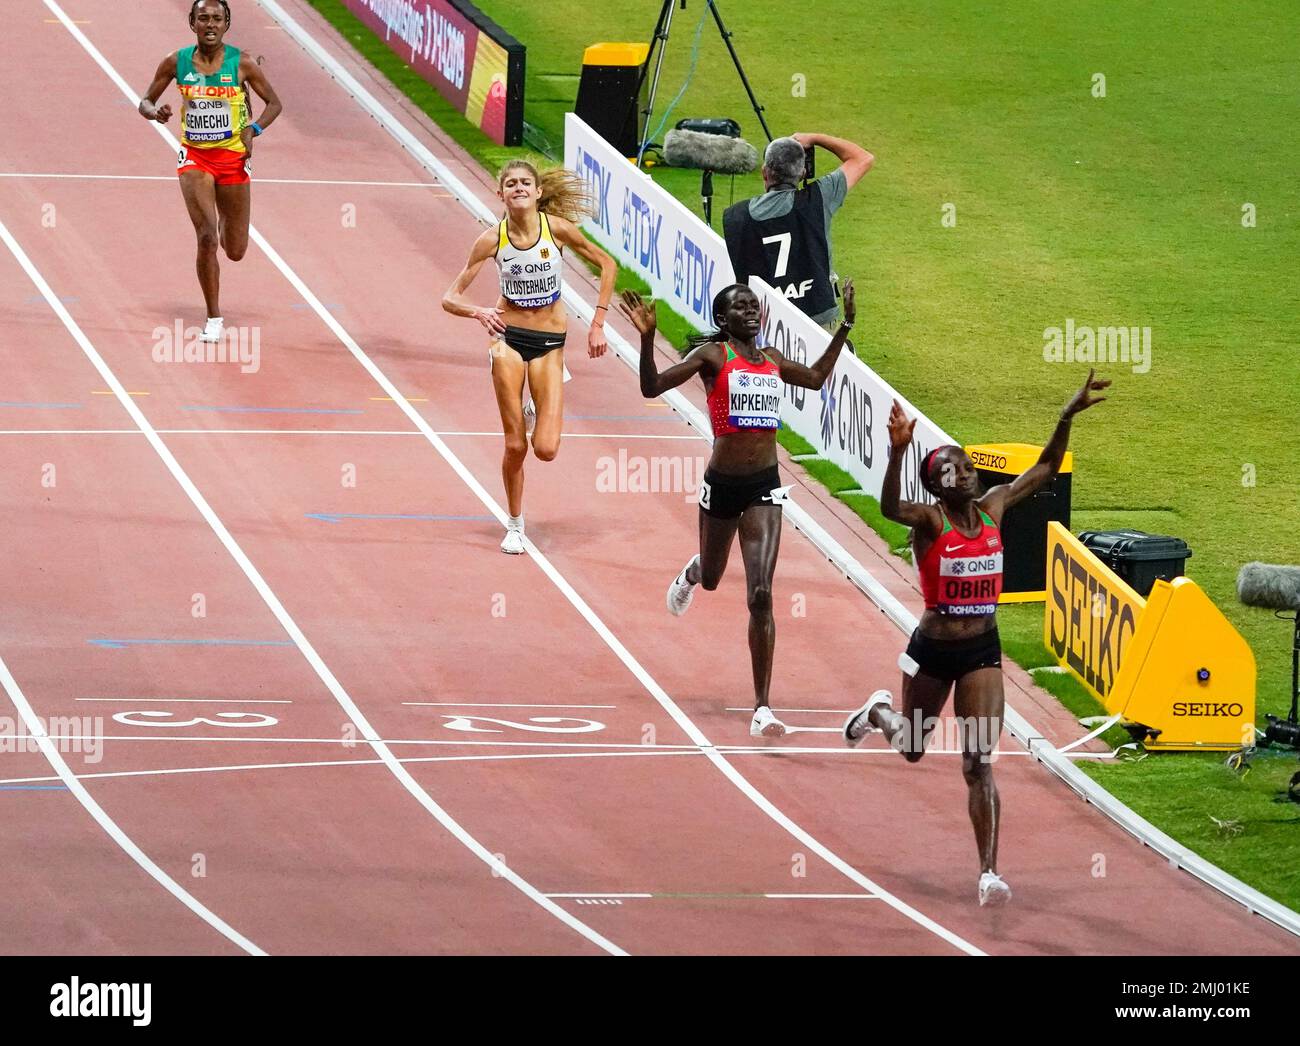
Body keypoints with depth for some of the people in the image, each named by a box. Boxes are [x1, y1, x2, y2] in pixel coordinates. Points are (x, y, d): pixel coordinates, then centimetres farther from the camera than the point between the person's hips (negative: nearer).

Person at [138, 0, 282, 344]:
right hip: (194, 157, 0)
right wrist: (155, 112, -20)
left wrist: (253, 129, -16)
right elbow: (145, 102, 4)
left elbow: (274, 103, 2)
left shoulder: (242, 64, -8)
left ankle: (225, 223, 47)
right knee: (206, 237, -16)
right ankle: (214, 318, -3)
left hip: (233, 157, 0)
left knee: (235, 251, 7)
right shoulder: (176, 62, -5)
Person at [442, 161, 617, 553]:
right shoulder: (492, 239, -10)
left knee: (546, 449, -8)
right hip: (509, 335, 0)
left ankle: (537, 408, 29)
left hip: (549, 341, 0)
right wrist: (478, 312, -29)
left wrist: (598, 324, -2)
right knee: (515, 445, -2)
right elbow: (451, 298, -7)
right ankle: (515, 528, 19)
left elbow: (607, 265, 2)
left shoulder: (557, 227, -12)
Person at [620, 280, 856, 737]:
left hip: (765, 485, 2)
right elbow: (652, 387, -11)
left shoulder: (772, 360, 10)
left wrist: (844, 329, 27)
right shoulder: (712, 355, -4)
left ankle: (762, 709, -10)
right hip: (723, 482, -2)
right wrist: (647, 339, -24)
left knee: (761, 596, -9)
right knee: (712, 577, 23)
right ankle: (691, 574, 67)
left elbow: (815, 378, 30)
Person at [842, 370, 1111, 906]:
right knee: (912, 748, 22)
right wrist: (897, 452, -53)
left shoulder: (992, 508, 0)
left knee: (980, 763, -6)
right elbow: (889, 507, -38)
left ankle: (988, 873, -10)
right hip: (933, 649, -2)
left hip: (983, 650, 2)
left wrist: (1068, 418, 1)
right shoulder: (929, 520, -15)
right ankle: (880, 711, 58)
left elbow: (1044, 470, 11)